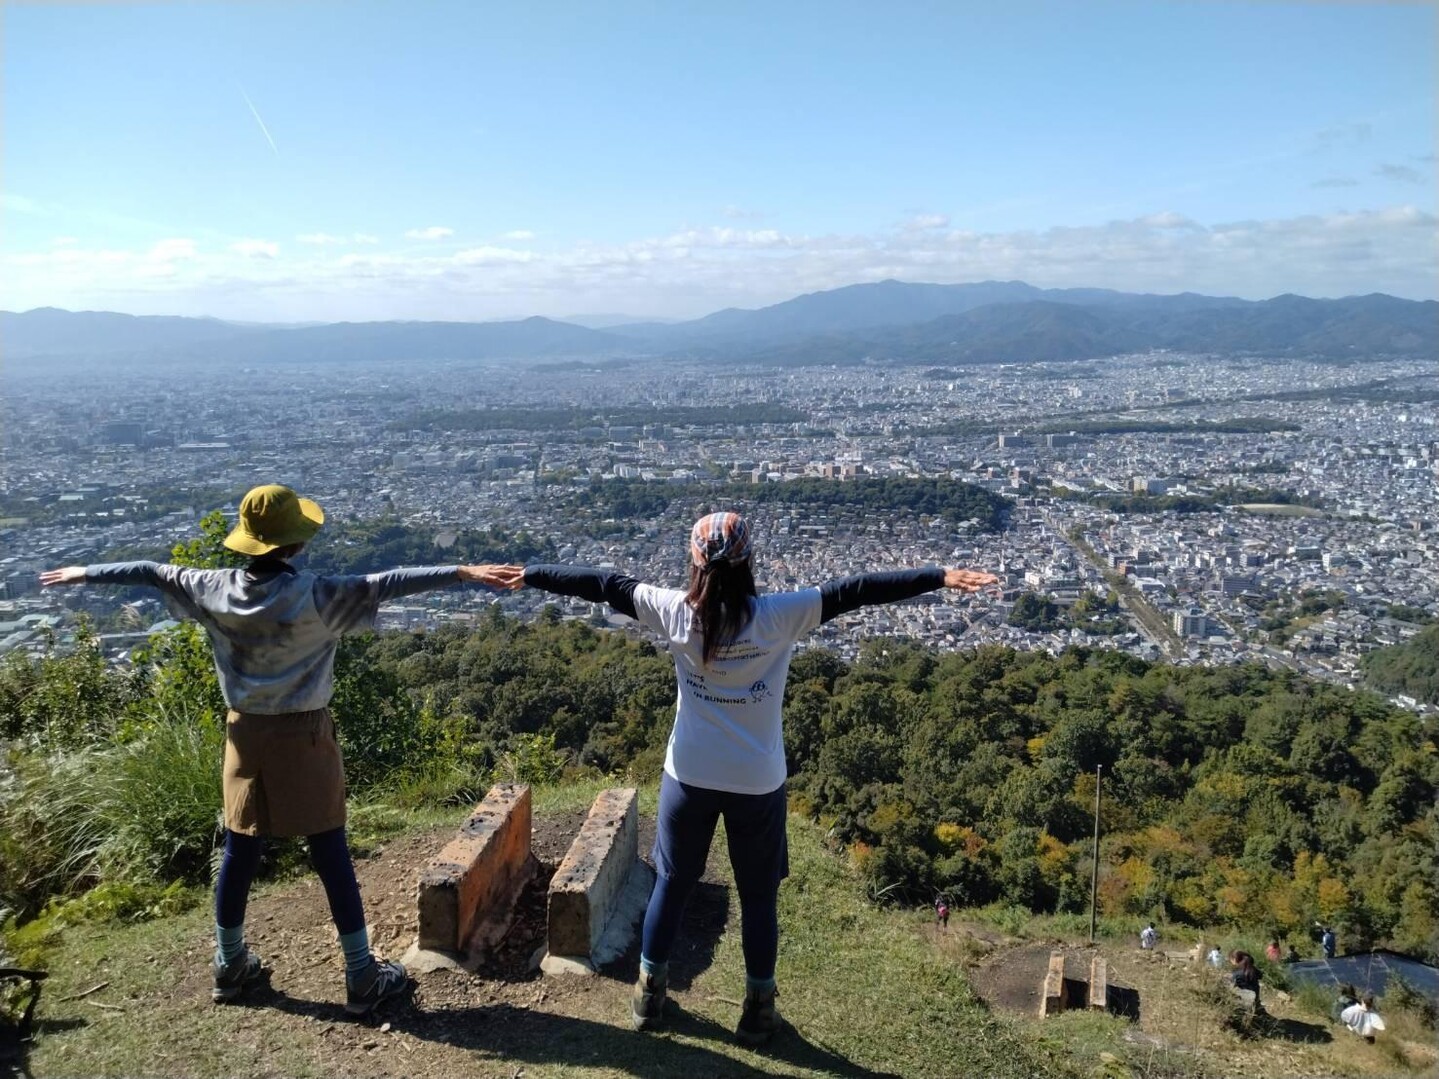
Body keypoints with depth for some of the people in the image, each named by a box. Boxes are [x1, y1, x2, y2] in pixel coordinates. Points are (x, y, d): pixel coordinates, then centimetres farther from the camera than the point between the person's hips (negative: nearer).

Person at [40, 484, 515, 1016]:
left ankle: (230, 966, 35)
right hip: (303, 736, -5)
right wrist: (463, 573, -30)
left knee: (239, 852, 17)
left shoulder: (216, 590, -4)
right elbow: (388, 584, -27)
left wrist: (85, 573, 27)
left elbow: (153, 572, 11)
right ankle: (362, 977, 11)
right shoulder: (314, 596, -20)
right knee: (331, 856, 2)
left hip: (245, 732, 5)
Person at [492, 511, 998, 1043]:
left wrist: (529, 574, 7)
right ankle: (759, 1008, 29)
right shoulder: (779, 616, -15)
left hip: (689, 776, 2)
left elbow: (605, 585, -2)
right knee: (759, 896, 16)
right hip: (757, 782, -1)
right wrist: (941, 577, -14)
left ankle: (649, 994, 35)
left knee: (671, 884, 20)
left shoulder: (676, 611, -10)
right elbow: (853, 591, -15)